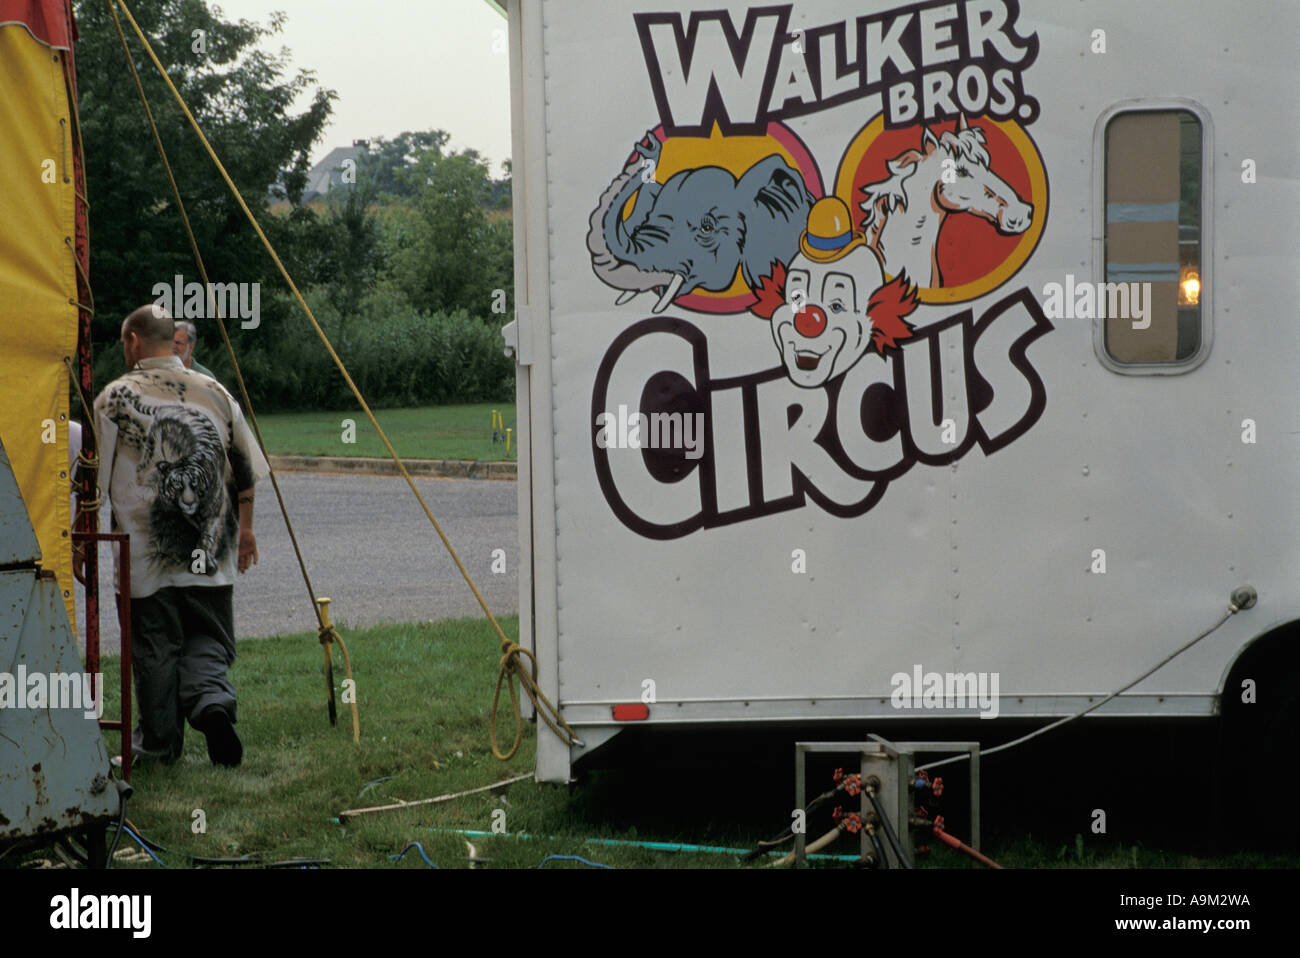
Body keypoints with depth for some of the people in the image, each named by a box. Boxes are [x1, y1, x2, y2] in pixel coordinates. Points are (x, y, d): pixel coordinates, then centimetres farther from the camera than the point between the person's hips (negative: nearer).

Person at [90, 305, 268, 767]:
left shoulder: (115, 398, -6)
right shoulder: (214, 392, 6)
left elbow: (93, 480, -3)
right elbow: (245, 472, 12)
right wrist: (245, 529, 25)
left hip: (144, 553, -2)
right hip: (209, 553, 3)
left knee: (154, 647, 9)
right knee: (208, 640, 9)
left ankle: (159, 738, 16)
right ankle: (212, 701, -17)